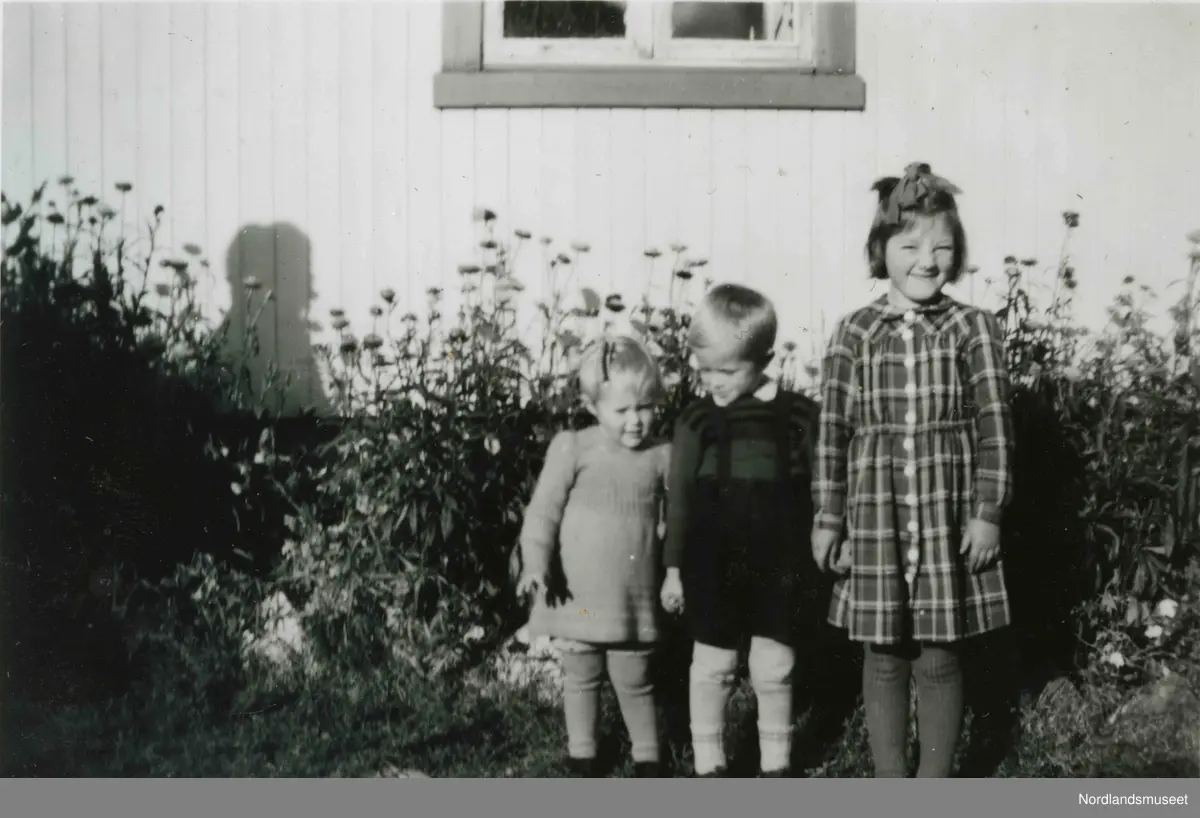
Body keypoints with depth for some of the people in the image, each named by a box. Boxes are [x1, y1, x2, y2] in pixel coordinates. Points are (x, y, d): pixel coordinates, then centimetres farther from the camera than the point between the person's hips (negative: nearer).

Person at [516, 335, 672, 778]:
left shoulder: (662, 456, -2)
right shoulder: (573, 448, -9)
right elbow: (543, 512, -9)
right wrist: (536, 565, -20)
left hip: (636, 598, 1)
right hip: (579, 596, -1)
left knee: (634, 681, 11)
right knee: (582, 678, 15)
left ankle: (647, 757, 28)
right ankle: (581, 755, 32)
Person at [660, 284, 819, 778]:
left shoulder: (797, 415, -4)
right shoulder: (696, 421, -4)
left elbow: (814, 492, 3)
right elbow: (679, 498, 0)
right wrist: (674, 568, 0)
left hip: (778, 566, 0)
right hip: (712, 567, 0)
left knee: (774, 667, 8)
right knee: (712, 665, 9)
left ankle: (776, 764, 25)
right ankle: (708, 763, 23)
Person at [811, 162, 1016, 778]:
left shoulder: (974, 328, 0)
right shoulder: (854, 333, 2)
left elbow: (994, 424, -1)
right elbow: (833, 429, 3)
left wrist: (988, 512, -5)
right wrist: (826, 517, 1)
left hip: (949, 513, -1)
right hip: (875, 514, 1)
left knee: (939, 658, 7)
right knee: (883, 658, 9)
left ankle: (934, 785, 22)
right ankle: (890, 785, 23)